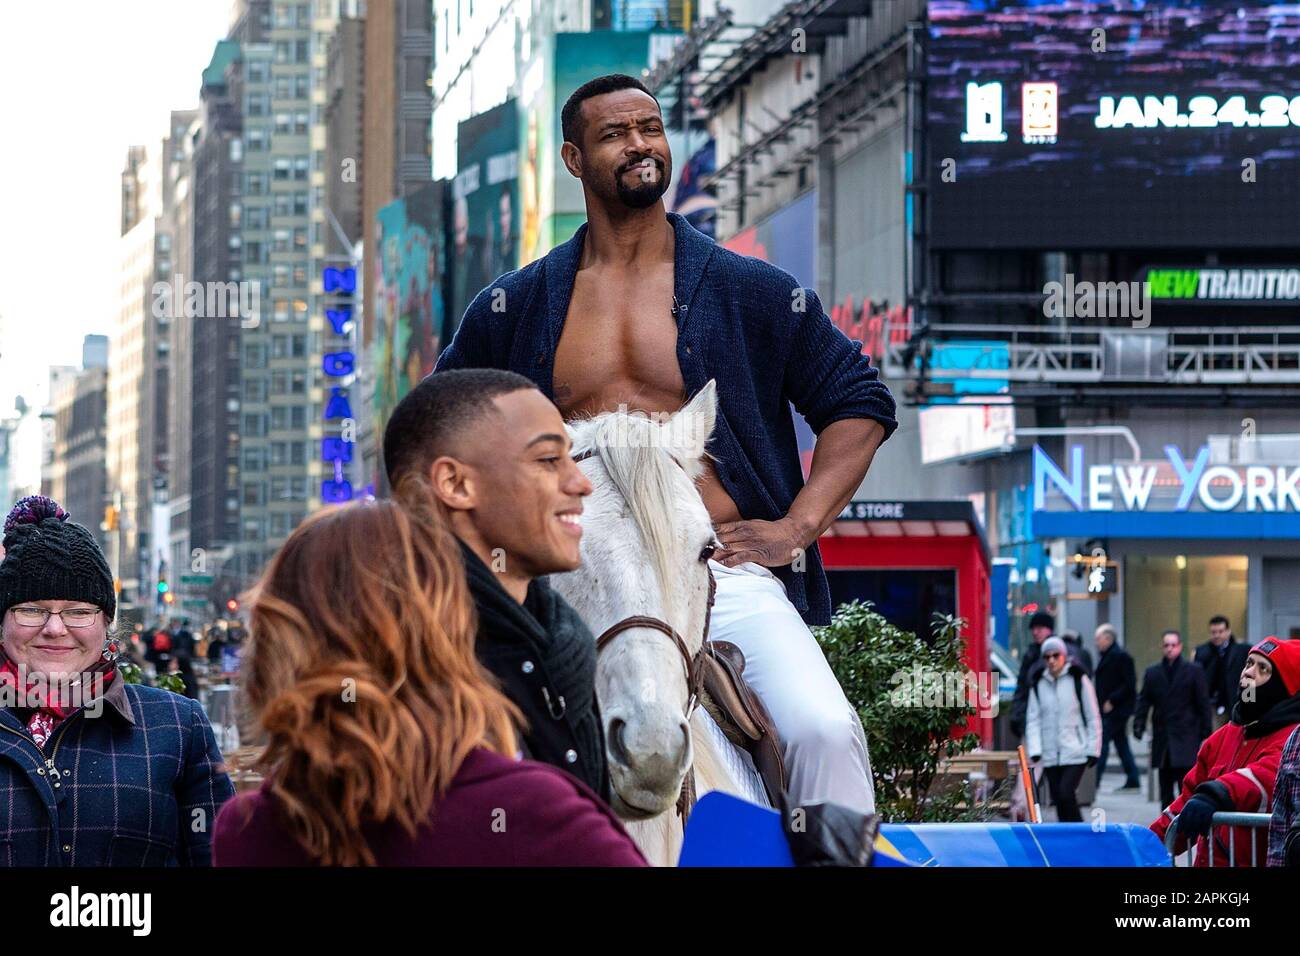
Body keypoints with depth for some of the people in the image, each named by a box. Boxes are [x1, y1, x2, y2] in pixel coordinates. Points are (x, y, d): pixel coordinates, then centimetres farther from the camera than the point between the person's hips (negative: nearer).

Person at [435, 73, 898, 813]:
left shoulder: (752, 293, 11)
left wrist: (797, 528, 3)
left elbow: (860, 404, 14)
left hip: (725, 572, -1)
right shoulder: (517, 308, 14)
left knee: (824, 730, -25)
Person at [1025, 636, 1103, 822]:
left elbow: (1093, 717, 1)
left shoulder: (1078, 679, -2)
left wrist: (1093, 749, -3)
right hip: (1050, 755, 4)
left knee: (1066, 794, -17)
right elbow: (1033, 719, 6)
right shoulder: (1038, 684, 7)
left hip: (1075, 752, -4)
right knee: (1058, 799, 6)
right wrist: (1034, 749, -5)